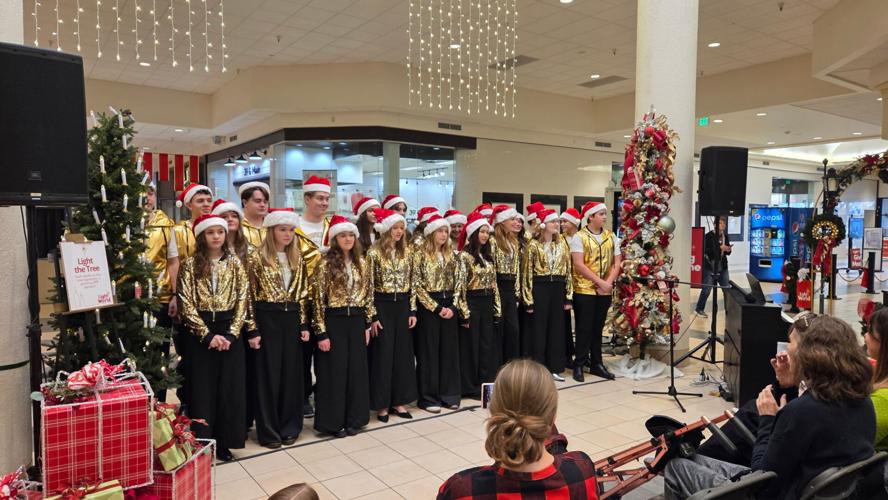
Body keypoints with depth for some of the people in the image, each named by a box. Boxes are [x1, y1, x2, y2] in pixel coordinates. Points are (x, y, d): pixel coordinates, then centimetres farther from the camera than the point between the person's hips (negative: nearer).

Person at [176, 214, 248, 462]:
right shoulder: (190, 265, -1)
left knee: (230, 388, 4)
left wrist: (230, 334, -10)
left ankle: (223, 442, 17)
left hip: (229, 331, 2)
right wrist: (208, 334, -13)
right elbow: (187, 304, -6)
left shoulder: (235, 263, 5)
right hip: (200, 334, -2)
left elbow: (242, 300, 0)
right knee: (203, 389, 4)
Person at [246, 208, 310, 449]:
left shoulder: (297, 259, 9)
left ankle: (289, 427, 22)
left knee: (291, 373, 9)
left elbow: (302, 294, 11)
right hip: (267, 319, -4)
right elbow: (250, 295, -7)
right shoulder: (258, 257, -6)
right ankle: (268, 430, 15)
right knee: (268, 374, 3)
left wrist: (304, 324, 6)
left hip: (292, 319, 4)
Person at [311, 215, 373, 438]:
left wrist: (367, 325, 8)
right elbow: (318, 299, -10)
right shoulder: (325, 264, -8)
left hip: (356, 321, 5)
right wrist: (321, 332, -13)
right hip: (333, 321, -5)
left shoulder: (362, 263, 7)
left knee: (356, 369, 10)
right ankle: (333, 421, 16)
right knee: (334, 371, 3)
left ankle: (353, 419, 23)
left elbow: (368, 295, 12)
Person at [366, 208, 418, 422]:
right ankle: (382, 404, 13)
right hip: (382, 306, -5)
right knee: (383, 354, 2)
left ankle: (399, 401, 21)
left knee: (403, 353, 9)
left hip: (402, 305, 5)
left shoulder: (406, 251, 6)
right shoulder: (374, 253, -8)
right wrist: (372, 316, -11)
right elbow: (369, 286, -9)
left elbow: (411, 283, 9)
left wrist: (412, 310, 5)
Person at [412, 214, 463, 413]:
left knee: (449, 351, 10)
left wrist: (452, 307, -5)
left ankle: (449, 394, 21)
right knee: (429, 353, 2)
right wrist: (436, 308, -13)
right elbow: (417, 286, -11)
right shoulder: (420, 254, -7)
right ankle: (428, 397, 12)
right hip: (428, 308, -5)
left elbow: (458, 283, 8)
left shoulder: (451, 255, 9)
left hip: (449, 308, 5)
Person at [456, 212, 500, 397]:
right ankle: (471, 387, 12)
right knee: (471, 345, 2)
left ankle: (486, 383, 22)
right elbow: (460, 286, -13)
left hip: (487, 303, 7)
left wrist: (497, 308, 9)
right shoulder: (464, 255, -10)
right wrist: (465, 312, -16)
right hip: (472, 303, -7)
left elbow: (494, 283, 13)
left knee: (488, 344, 11)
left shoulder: (488, 256, 11)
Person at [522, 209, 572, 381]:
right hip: (540, 288, -5)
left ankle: (554, 368, 20)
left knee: (557, 328, 9)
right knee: (539, 329, 2)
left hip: (558, 288, 5)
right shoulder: (533, 245, -7)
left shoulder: (562, 243, 9)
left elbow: (568, 270, 11)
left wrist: (568, 296, 6)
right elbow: (527, 272, -8)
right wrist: (529, 299, -11)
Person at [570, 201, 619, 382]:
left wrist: (609, 282, -10)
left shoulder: (611, 237, 7)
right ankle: (579, 365, 11)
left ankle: (596, 364, 22)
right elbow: (579, 265, -16)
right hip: (584, 290, -5)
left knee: (598, 328, 12)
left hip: (604, 291, 5)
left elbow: (616, 262, 5)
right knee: (584, 329, 1)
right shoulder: (579, 237, -9)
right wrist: (600, 282, -18)